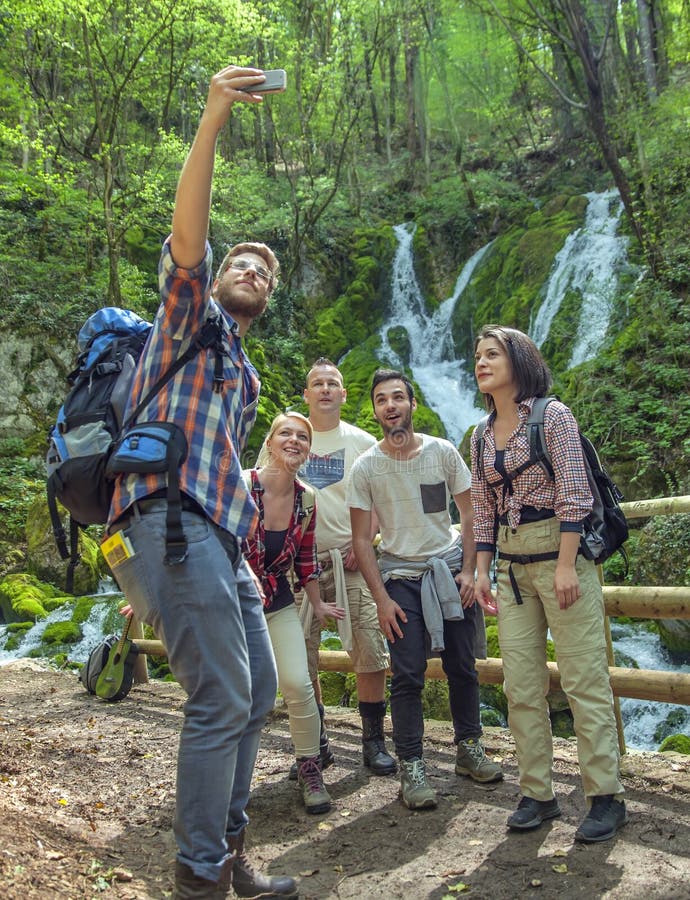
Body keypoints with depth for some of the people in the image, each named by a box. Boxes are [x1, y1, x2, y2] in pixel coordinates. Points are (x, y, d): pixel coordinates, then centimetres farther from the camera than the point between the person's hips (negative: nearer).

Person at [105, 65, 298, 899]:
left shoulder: (246, 374, 30)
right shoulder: (189, 314, 10)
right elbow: (187, 232, -9)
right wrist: (212, 120, -17)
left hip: (220, 535, 9)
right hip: (170, 519, -9)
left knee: (254, 693, 10)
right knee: (221, 699, -11)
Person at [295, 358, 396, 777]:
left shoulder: (363, 443, 8)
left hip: (351, 559, 0)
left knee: (370, 649, -5)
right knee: (302, 655, 4)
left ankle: (374, 741, 10)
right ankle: (316, 742, 20)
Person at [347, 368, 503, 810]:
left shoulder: (443, 452, -2)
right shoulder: (366, 467, -5)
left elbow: (469, 515, 4)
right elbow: (362, 539, -3)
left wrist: (468, 570, -5)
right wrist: (381, 599, -7)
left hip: (451, 569, 2)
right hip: (401, 576, -1)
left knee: (463, 668, 8)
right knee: (407, 676, -4)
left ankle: (470, 748, 26)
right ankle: (412, 768, 5)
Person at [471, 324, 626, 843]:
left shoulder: (552, 416, -5)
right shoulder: (482, 437, 13)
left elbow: (574, 495, -11)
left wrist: (566, 566, -18)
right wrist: (482, 571, 10)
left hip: (561, 556, -6)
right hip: (512, 566, 6)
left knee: (584, 681, -3)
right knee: (521, 687, 5)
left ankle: (606, 797, 7)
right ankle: (538, 795, 16)